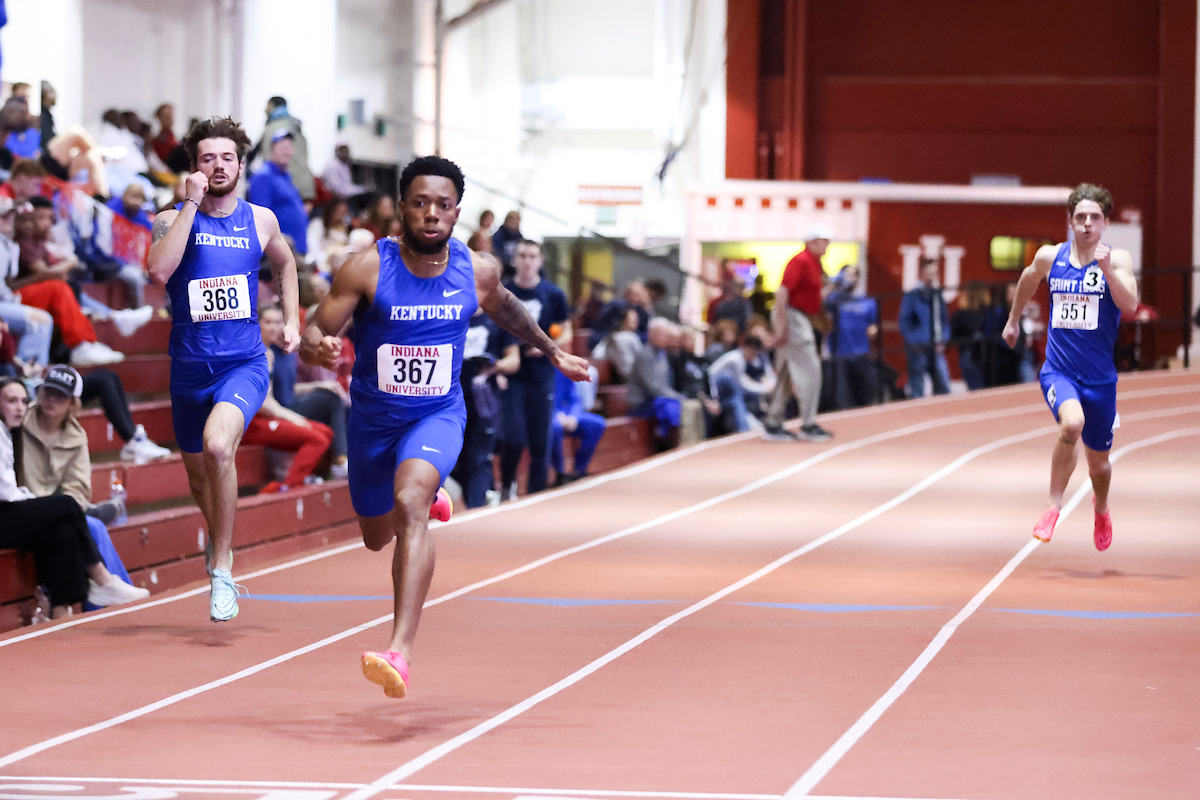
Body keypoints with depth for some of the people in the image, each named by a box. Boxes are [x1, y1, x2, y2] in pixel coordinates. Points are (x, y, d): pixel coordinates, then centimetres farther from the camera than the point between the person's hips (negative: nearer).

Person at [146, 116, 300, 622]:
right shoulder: (173, 220, -3)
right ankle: (218, 539, 51)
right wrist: (191, 204, -21)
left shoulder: (260, 220, 4)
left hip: (244, 363, -2)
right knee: (198, 475, 16)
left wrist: (292, 319, 14)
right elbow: (159, 270, -24)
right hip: (190, 367, 2)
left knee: (217, 445, -29)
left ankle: (222, 570, -19)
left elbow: (284, 263, 25)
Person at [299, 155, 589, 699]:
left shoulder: (477, 271, -10)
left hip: (439, 414, -2)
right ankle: (428, 498, 60)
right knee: (378, 536, 20)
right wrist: (320, 349, -40)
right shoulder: (367, 269, -18)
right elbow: (312, 336, -15)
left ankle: (401, 652, -39)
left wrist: (553, 353, 28)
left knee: (410, 502, -31)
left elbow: (504, 308, 15)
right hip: (373, 418, 2)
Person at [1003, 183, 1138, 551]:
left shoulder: (1117, 259, -7)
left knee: (1098, 461, 13)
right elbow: (1028, 280, 23)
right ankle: (1053, 506, -16)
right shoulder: (1050, 257, 0)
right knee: (1072, 423, -32)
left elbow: (1130, 305, -22)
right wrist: (1013, 320, 34)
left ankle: (1101, 508, 48)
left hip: (1100, 377, 0)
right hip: (1058, 371, 0)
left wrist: (1106, 269, -34)